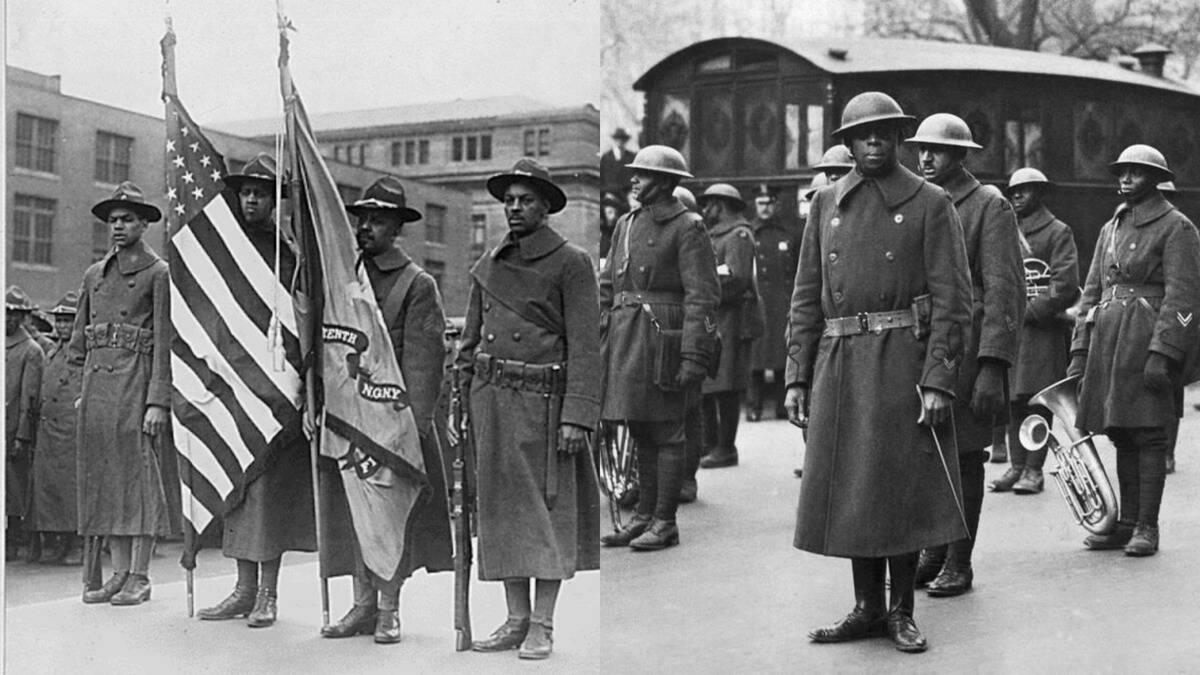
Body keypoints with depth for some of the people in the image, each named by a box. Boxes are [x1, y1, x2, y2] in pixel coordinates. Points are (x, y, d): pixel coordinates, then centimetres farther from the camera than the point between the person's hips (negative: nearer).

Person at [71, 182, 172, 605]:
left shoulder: (158, 273, -1)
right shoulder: (95, 274, 17)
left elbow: (164, 341, -8)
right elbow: (78, 338, 20)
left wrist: (158, 401, -14)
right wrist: (82, 386, 12)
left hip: (135, 380, -6)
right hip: (97, 383, 6)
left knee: (138, 474, -5)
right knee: (103, 478, 6)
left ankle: (139, 578, 0)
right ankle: (120, 574, 12)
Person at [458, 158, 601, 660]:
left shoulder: (571, 263, -3)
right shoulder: (487, 266, 14)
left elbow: (584, 345, -9)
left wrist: (577, 416, -16)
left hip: (543, 399, -5)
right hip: (491, 399, 5)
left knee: (548, 511, 0)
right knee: (503, 510, 7)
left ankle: (542, 626, 6)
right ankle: (516, 619, 15)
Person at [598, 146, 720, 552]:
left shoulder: (687, 227, -7)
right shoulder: (626, 224, 15)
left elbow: (702, 296, -12)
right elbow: (607, 287, 18)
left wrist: (693, 356, -18)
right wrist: (599, 342, 13)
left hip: (663, 340, -7)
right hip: (626, 338, 7)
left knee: (666, 433, 0)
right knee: (641, 433, 13)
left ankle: (665, 523, 7)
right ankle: (643, 517, 21)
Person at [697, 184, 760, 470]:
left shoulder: (738, 235, -8)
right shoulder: (714, 236, 22)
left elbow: (738, 278, -18)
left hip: (731, 320, -10)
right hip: (711, 320, 10)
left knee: (725, 385, -7)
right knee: (703, 384, 11)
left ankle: (726, 448, -2)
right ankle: (710, 443, 20)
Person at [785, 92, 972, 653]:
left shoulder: (930, 204, 0)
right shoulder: (826, 204, 12)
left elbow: (952, 299, -6)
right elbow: (806, 296, 11)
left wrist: (938, 381, -14)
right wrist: (797, 377, 5)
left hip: (903, 363, -4)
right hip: (839, 363, 4)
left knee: (903, 490, 1)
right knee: (849, 490, 7)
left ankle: (901, 611, 14)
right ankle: (866, 609, 19)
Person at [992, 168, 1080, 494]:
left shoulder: (1058, 232, 0)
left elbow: (1066, 286, -8)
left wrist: (1031, 312, -12)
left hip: (1043, 329, -5)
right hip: (1008, 329, 5)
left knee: (1038, 400, -4)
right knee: (1013, 400, 6)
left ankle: (1034, 470, -1)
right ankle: (1016, 465, 12)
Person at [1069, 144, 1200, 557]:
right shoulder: (1111, 228, 17)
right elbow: (1092, 290, 17)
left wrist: (1161, 353, -19)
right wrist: (1080, 349, 10)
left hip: (1148, 338, -7)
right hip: (1108, 340, 7)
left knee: (1148, 434, -4)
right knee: (1121, 435, 10)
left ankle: (1147, 527, 3)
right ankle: (1125, 524, 17)